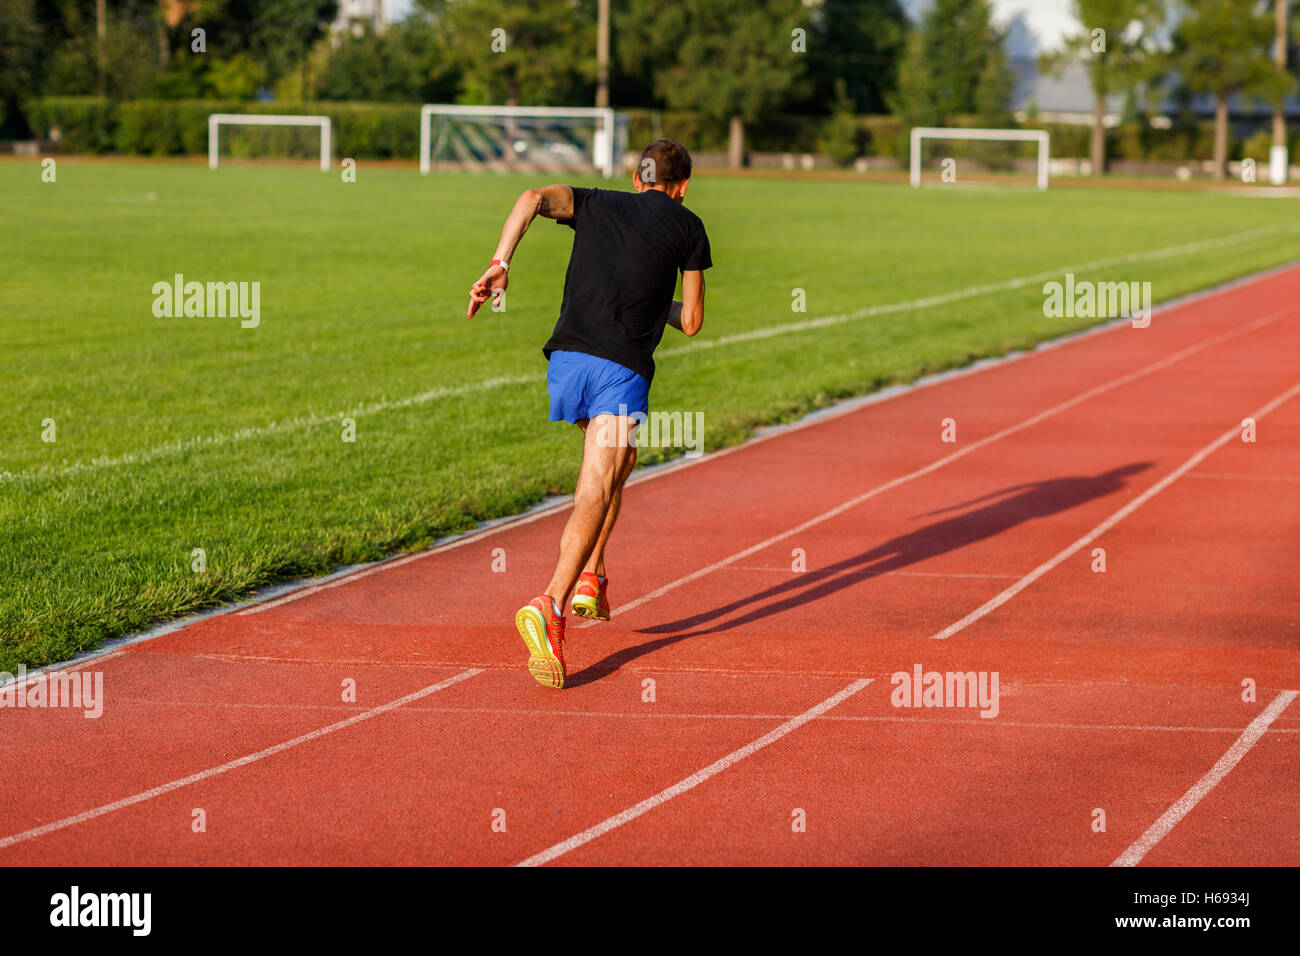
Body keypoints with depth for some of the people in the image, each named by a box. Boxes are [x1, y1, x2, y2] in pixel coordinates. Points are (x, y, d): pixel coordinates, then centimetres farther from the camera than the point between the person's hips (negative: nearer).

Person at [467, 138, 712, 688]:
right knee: (597, 491, -15)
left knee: (614, 465, 29)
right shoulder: (688, 228, 14)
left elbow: (535, 198, -2)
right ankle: (550, 605, -34)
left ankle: (590, 579, 23)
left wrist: (499, 265, -9)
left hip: (567, 358, 4)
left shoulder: (595, 204, 20)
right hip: (624, 370, -4)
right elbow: (691, 322, 15)